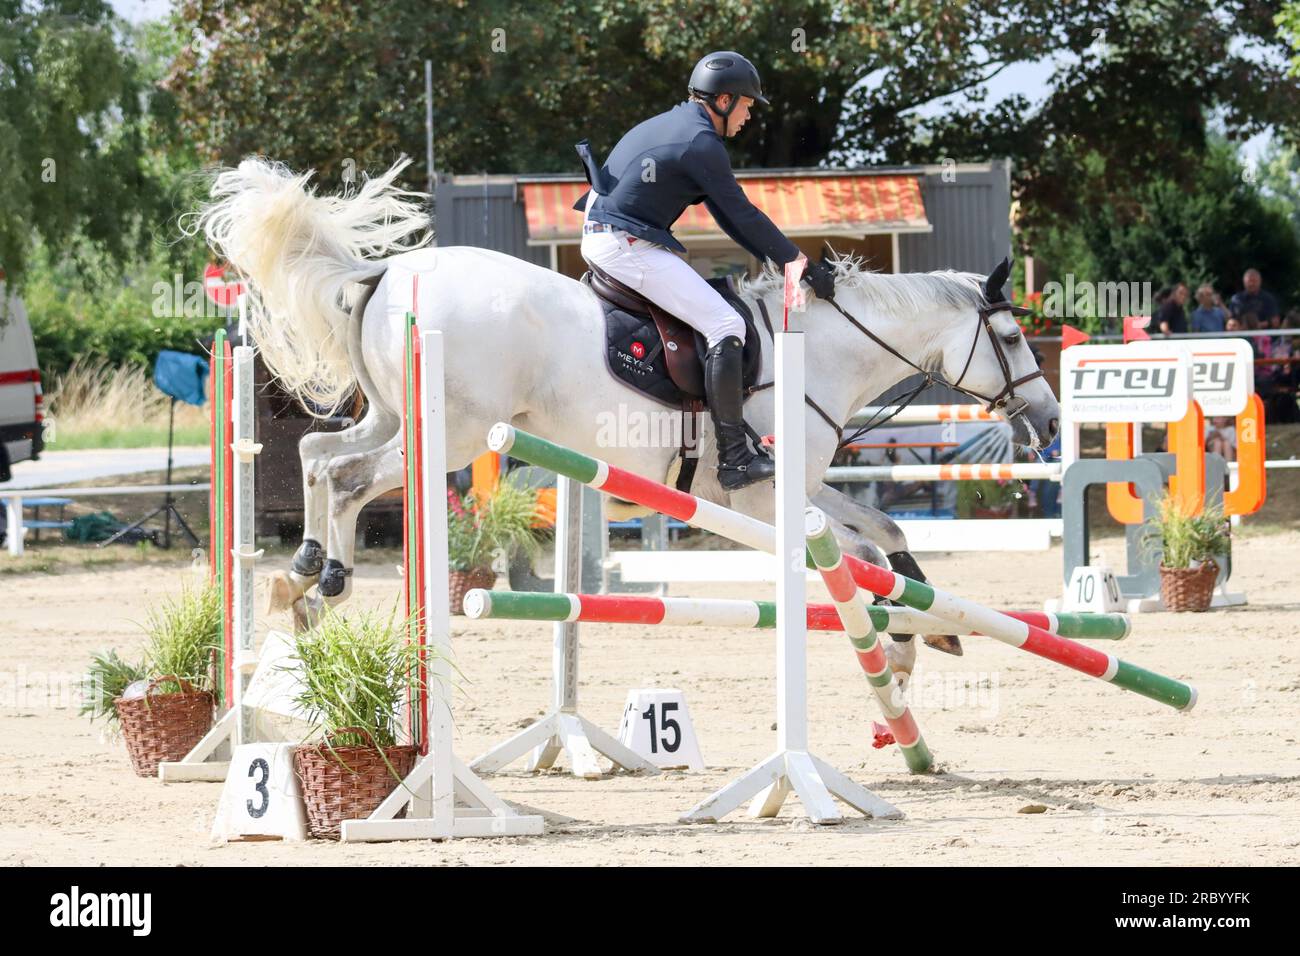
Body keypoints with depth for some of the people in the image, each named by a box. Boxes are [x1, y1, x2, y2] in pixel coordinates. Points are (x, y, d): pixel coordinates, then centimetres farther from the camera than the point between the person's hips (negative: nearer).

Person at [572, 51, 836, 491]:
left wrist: (778, 260, 19)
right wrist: (801, 263, 0)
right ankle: (734, 461, -19)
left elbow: (724, 212, 22)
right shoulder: (701, 142, -13)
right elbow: (743, 215, -9)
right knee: (725, 324, -14)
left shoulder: (671, 125, 19)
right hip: (628, 246, -11)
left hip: (600, 238, 11)